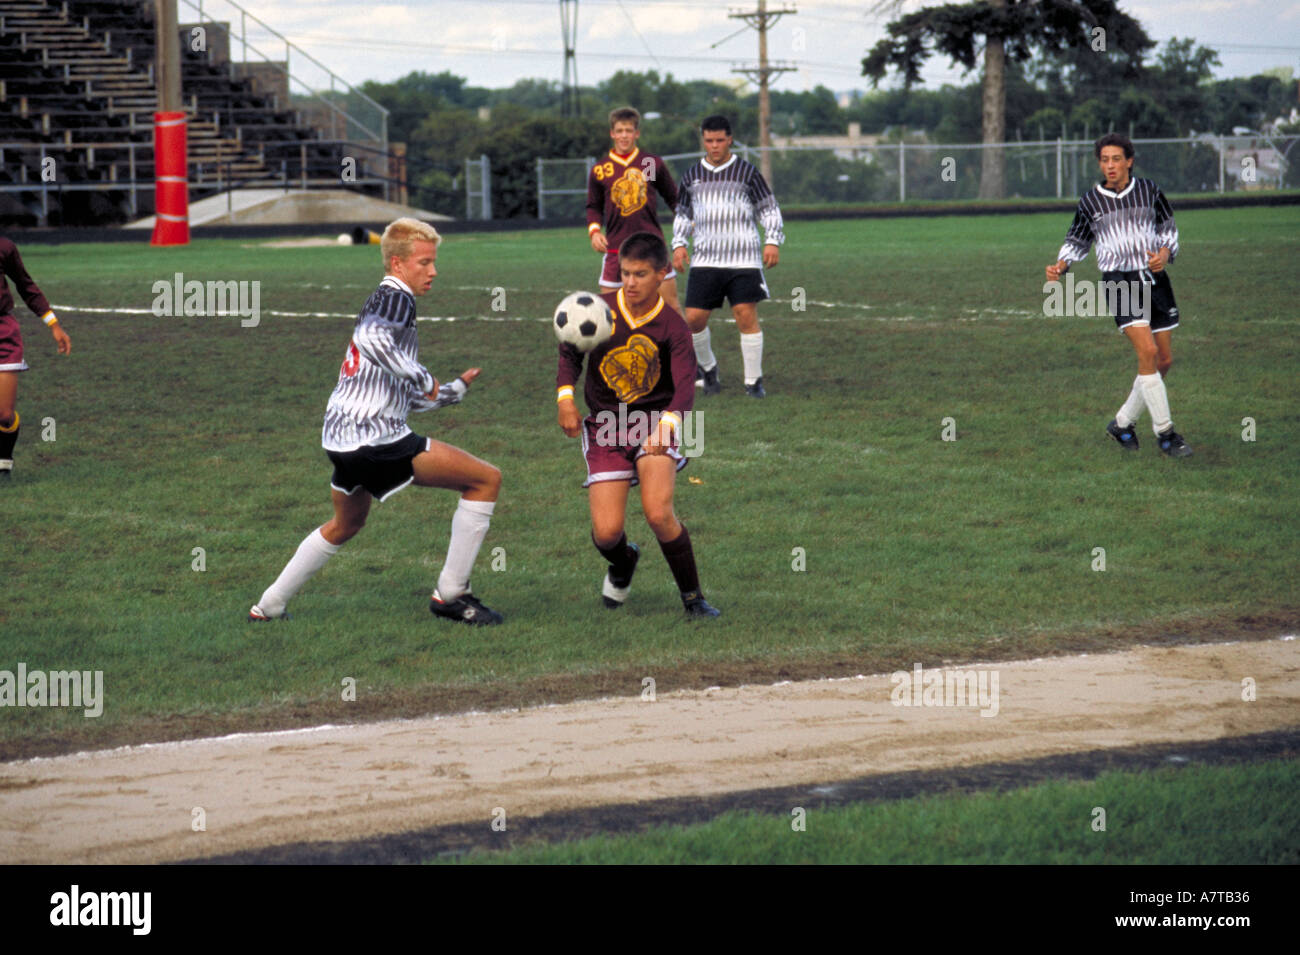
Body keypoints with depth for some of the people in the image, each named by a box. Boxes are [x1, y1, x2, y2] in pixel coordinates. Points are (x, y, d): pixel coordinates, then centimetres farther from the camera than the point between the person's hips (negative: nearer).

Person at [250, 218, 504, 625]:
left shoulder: (385, 302, 24)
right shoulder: (394, 297, -7)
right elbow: (372, 339, -31)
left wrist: (454, 390, 24)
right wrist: (422, 379, -21)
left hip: (340, 438, 10)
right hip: (375, 438, -10)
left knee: (345, 524, 35)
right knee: (486, 479, -6)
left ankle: (268, 606, 40)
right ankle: (451, 594, -4)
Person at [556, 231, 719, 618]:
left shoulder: (672, 327, -11)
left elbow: (685, 387, -21)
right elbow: (570, 352, 11)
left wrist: (666, 426, -40)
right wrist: (565, 398, -5)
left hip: (654, 421, -2)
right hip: (604, 425, 2)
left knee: (658, 514, -23)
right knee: (606, 532, -8)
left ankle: (693, 597, -3)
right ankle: (623, 563, 32)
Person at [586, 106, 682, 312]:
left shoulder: (653, 163, 4)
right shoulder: (600, 170, 4)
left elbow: (673, 198, 13)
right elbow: (594, 207, 13)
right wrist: (594, 231, -4)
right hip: (616, 247, 0)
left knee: (671, 305, -1)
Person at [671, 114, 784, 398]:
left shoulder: (747, 172, 3)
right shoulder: (692, 176, 12)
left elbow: (770, 209, 7)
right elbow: (683, 214, 23)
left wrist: (773, 241, -6)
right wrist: (679, 244, 9)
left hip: (744, 259, -3)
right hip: (705, 259, 3)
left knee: (746, 316, -10)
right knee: (694, 318, -4)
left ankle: (753, 381, 0)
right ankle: (707, 368, 22)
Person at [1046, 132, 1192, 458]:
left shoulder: (1149, 191, 5)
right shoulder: (1090, 201, 2)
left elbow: (1169, 229, 13)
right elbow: (1077, 242, 13)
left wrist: (1165, 252, -8)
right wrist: (1061, 266, -6)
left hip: (1154, 278, 4)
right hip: (1118, 281, -3)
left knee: (1164, 359, 4)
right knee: (1148, 351, -20)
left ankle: (1123, 422, 22)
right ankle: (1164, 431, -14)